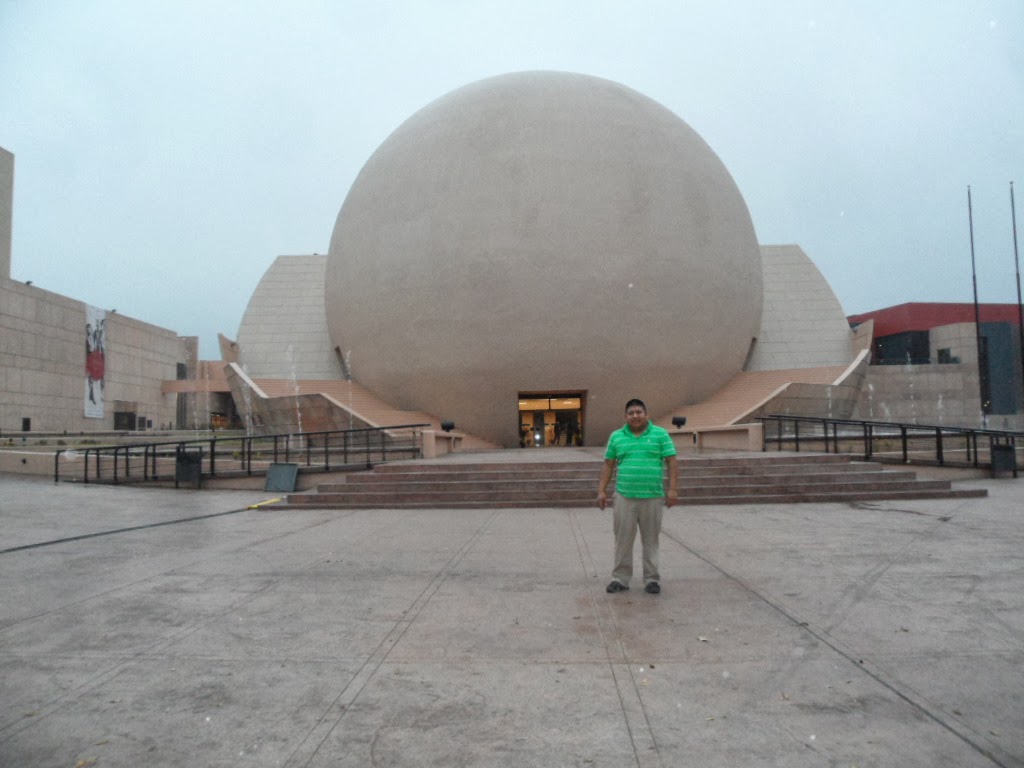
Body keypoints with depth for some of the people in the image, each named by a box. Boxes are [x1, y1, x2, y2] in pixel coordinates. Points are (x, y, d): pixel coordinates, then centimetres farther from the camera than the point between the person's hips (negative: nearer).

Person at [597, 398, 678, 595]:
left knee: (650, 540, 8)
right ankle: (620, 578, 15)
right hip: (624, 497, 1)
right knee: (623, 539, 5)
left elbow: (671, 462, 0)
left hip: (653, 497, -1)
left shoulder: (660, 434, 2)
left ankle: (652, 579, 18)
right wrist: (602, 491, 4)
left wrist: (672, 489, -8)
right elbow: (608, 465, 10)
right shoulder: (616, 437, 7)